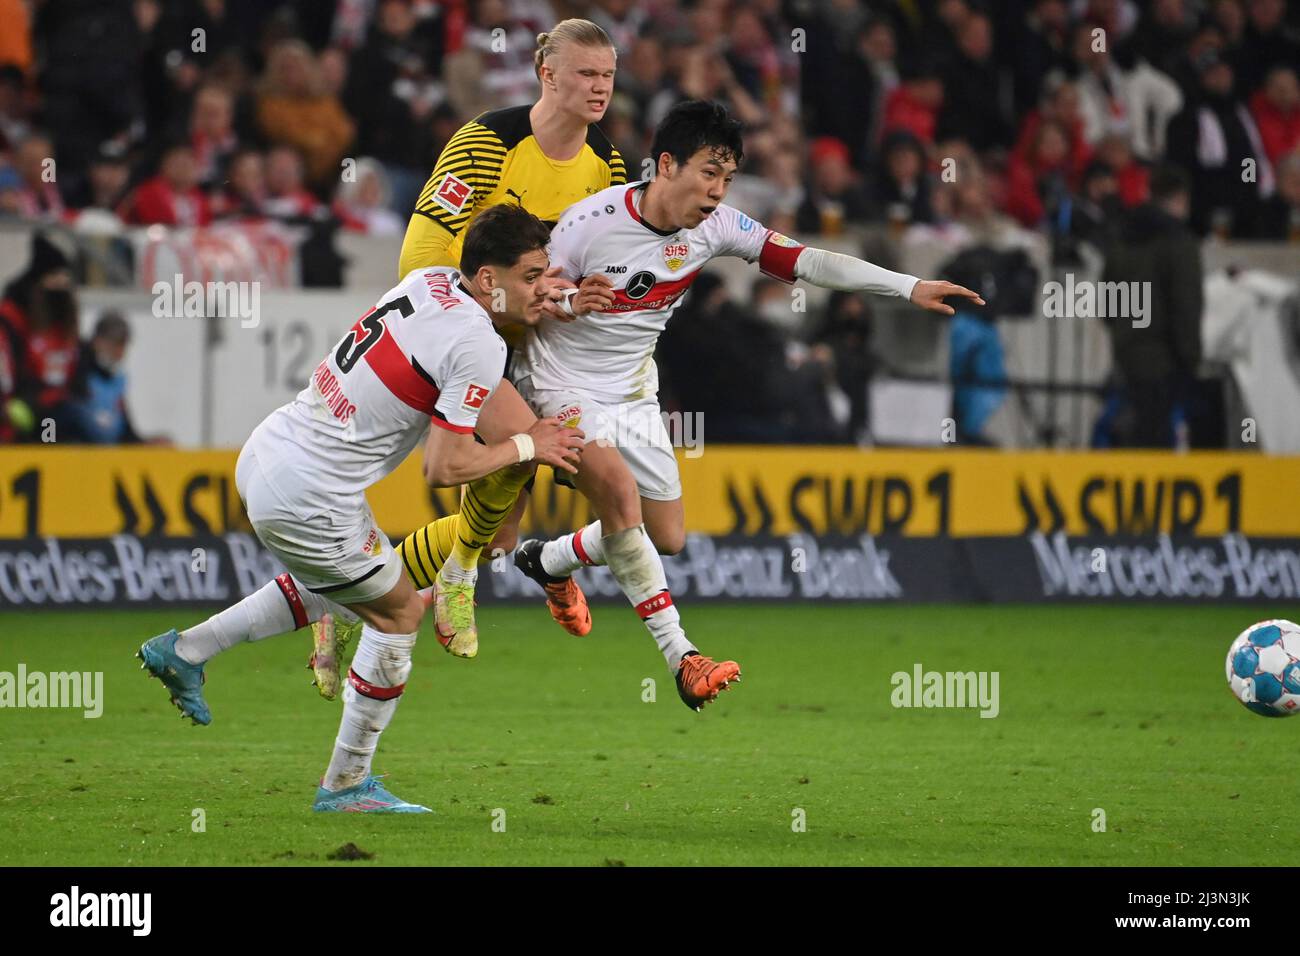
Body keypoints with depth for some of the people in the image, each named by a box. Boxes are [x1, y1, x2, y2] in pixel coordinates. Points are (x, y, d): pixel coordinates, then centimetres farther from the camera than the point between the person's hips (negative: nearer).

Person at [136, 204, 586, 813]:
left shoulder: (431, 280, 4)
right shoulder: (478, 348, -19)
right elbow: (445, 469, -17)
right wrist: (526, 447, -2)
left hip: (263, 456, 9)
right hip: (308, 502, -9)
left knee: (335, 589, 32)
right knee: (399, 612, 10)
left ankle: (183, 652, 34)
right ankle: (346, 785, 18)